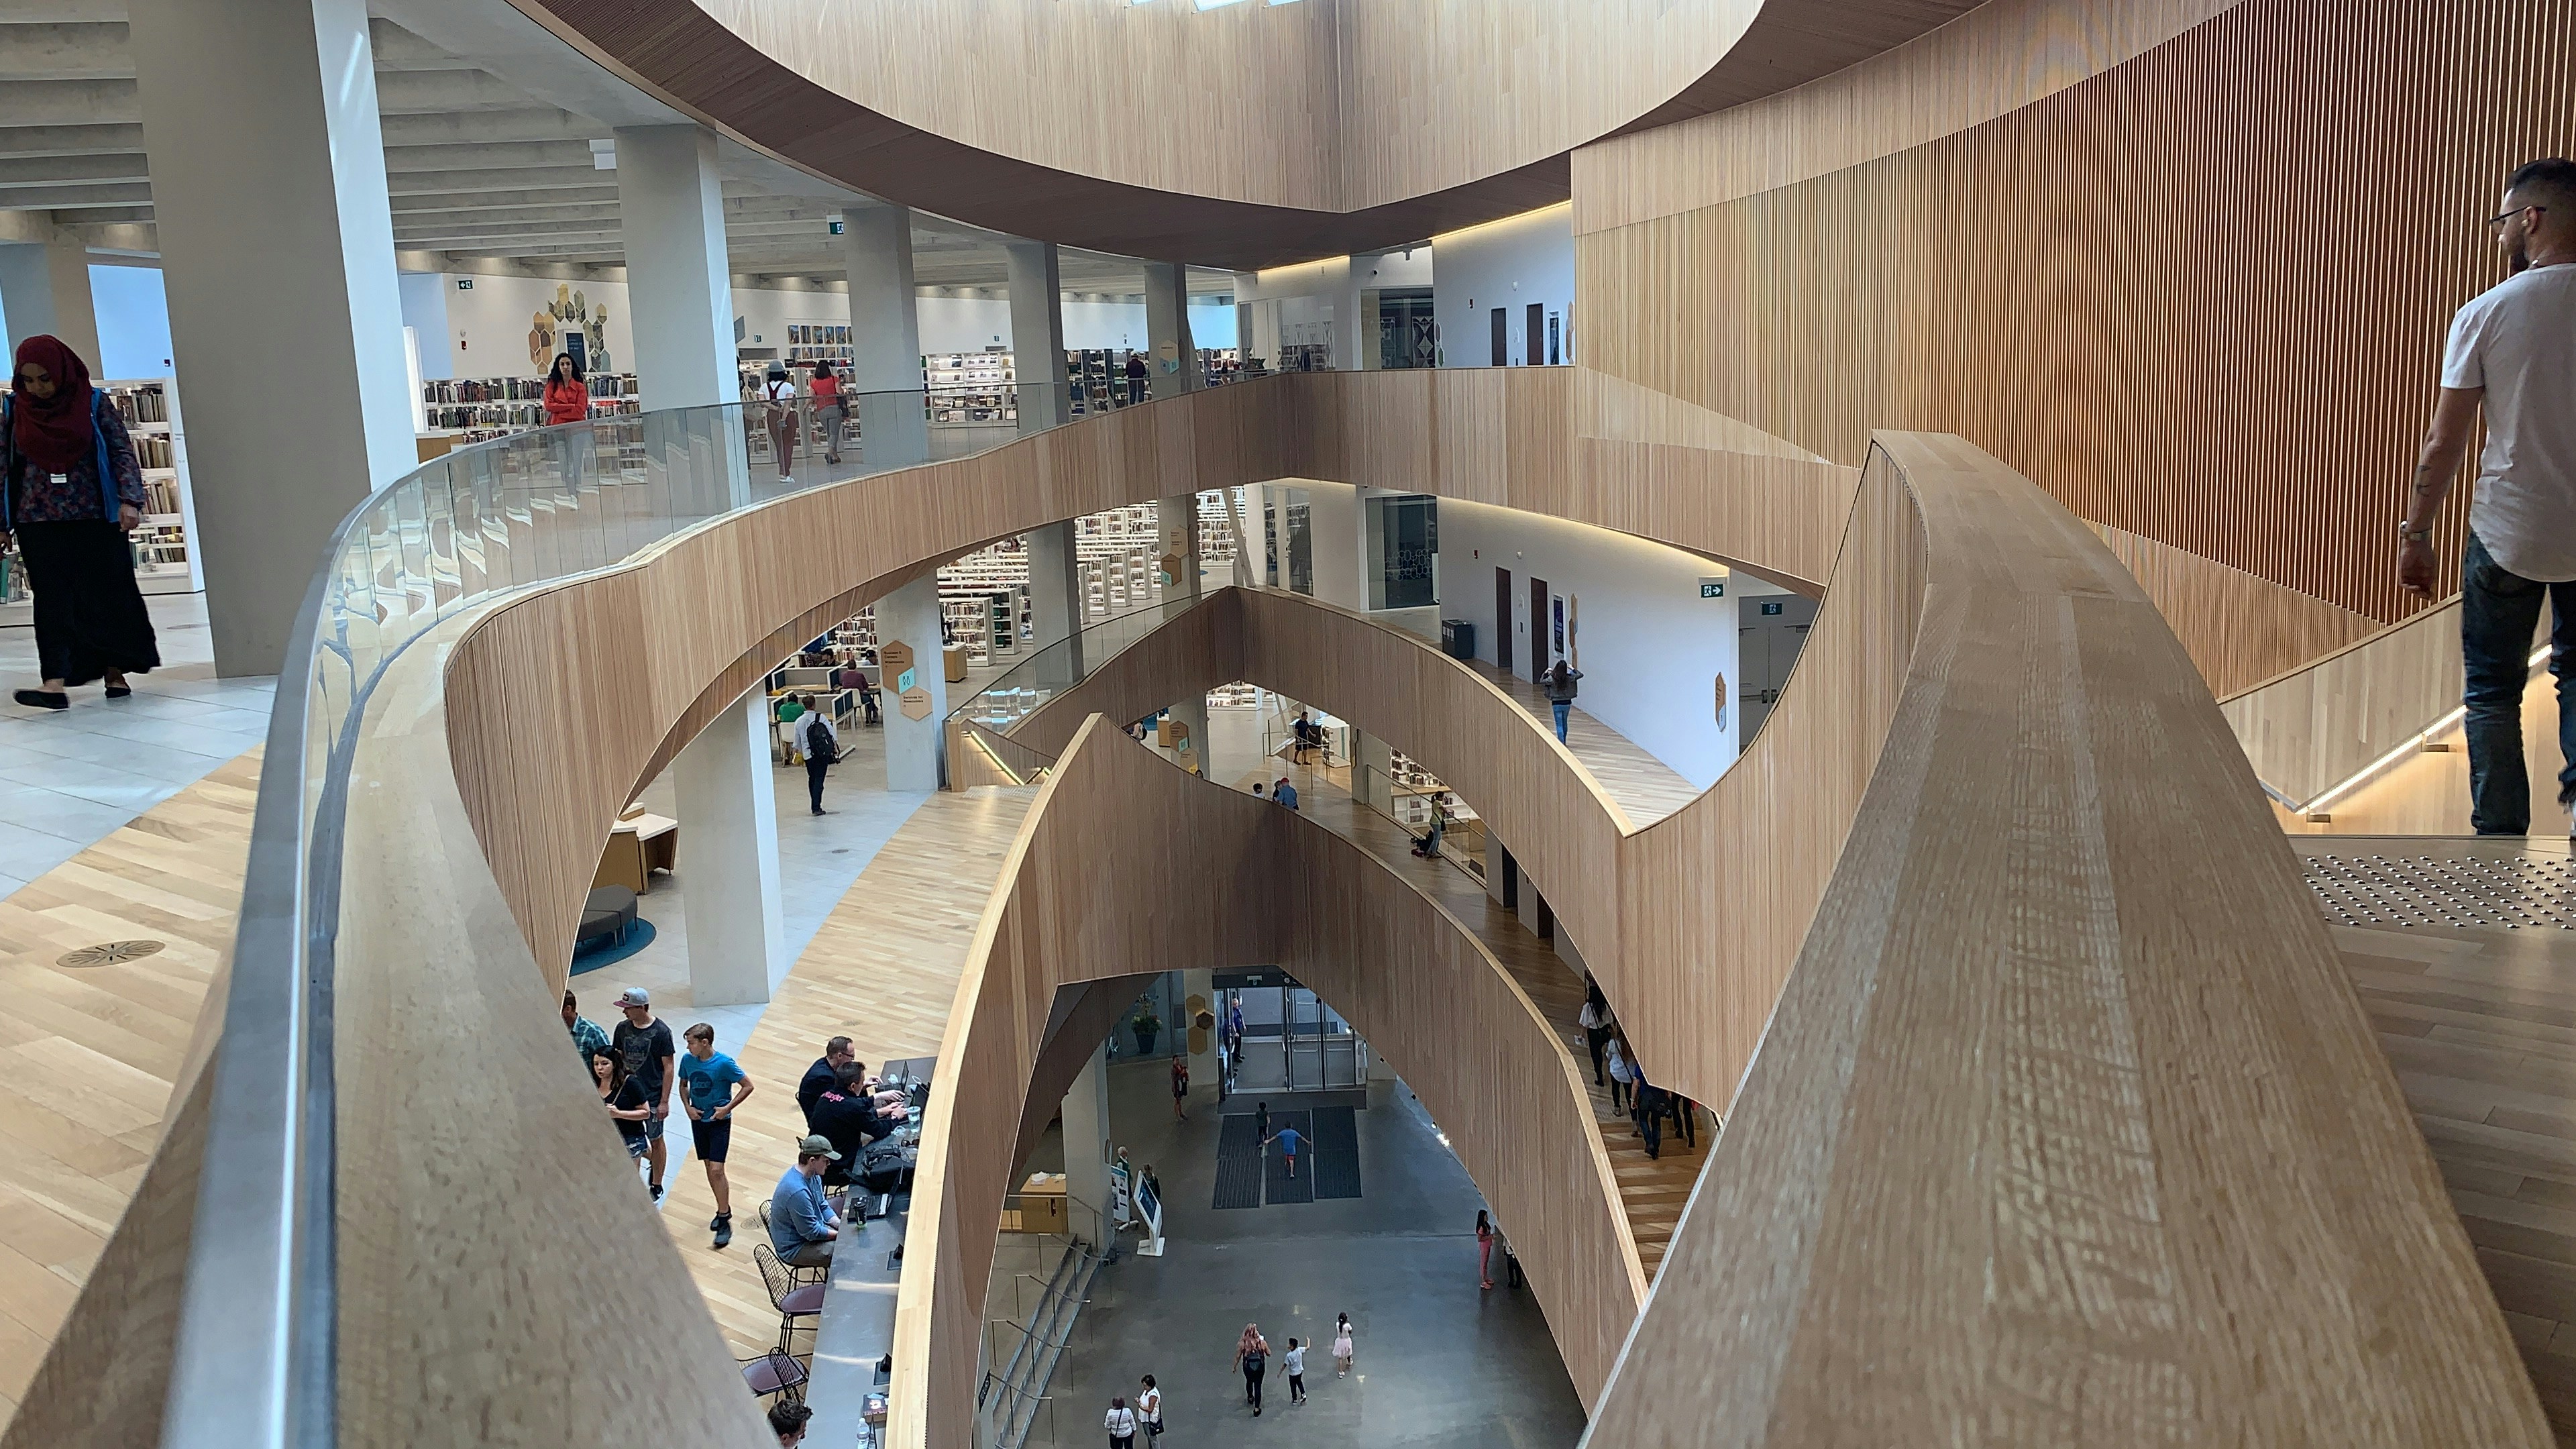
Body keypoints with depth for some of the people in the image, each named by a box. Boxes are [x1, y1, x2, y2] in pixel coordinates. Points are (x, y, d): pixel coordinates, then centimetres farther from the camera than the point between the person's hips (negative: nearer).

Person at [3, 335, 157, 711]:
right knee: (52, 599, -4)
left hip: (96, 517, -1)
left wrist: (130, 499, -12)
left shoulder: (94, 403, 0)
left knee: (109, 593, 3)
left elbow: (123, 451, 0)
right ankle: (55, 682, -11)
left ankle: (115, 672, 15)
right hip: (39, 522, 1)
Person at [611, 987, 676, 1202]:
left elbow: (668, 1067, -12)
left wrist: (664, 1102, -13)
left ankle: (656, 1186, 24)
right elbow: (618, 1058, 9)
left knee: (656, 1141, 9)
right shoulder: (623, 1028, -2)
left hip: (653, 1097, -4)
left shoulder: (661, 1032, -16)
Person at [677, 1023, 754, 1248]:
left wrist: (727, 1108, -16)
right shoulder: (687, 1060, -6)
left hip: (719, 1122, -5)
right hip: (698, 1120, 5)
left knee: (716, 1170, -9)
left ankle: (725, 1222, 0)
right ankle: (724, 1209, 32)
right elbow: (683, 1085, 12)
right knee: (709, 1168, 14)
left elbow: (747, 1086, -12)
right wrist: (688, 1107, -4)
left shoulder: (724, 1063, -21)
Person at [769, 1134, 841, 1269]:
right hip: (795, 1249, -9)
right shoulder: (797, 1192, -32)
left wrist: (841, 1226, -4)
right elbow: (812, 1232, -24)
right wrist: (842, 1233, -15)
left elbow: (823, 1207, 9)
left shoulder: (813, 1176, -3)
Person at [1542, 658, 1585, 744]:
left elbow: (1541, 681, 1)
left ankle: (1561, 743, -6)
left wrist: (1546, 672, 10)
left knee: (1559, 725, 2)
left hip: (1556, 704, -3)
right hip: (1567, 703, 3)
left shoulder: (1552, 679, -15)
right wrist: (1573, 669, 15)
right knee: (1564, 723, 20)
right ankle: (1564, 742, 33)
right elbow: (1580, 675, 5)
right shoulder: (1569, 678, -10)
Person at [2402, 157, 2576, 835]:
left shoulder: (2486, 314, -9)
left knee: (2492, 692, 10)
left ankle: (2501, 838, 10)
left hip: (2507, 533, -2)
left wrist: (2415, 534, 1)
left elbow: (2444, 441, -8)